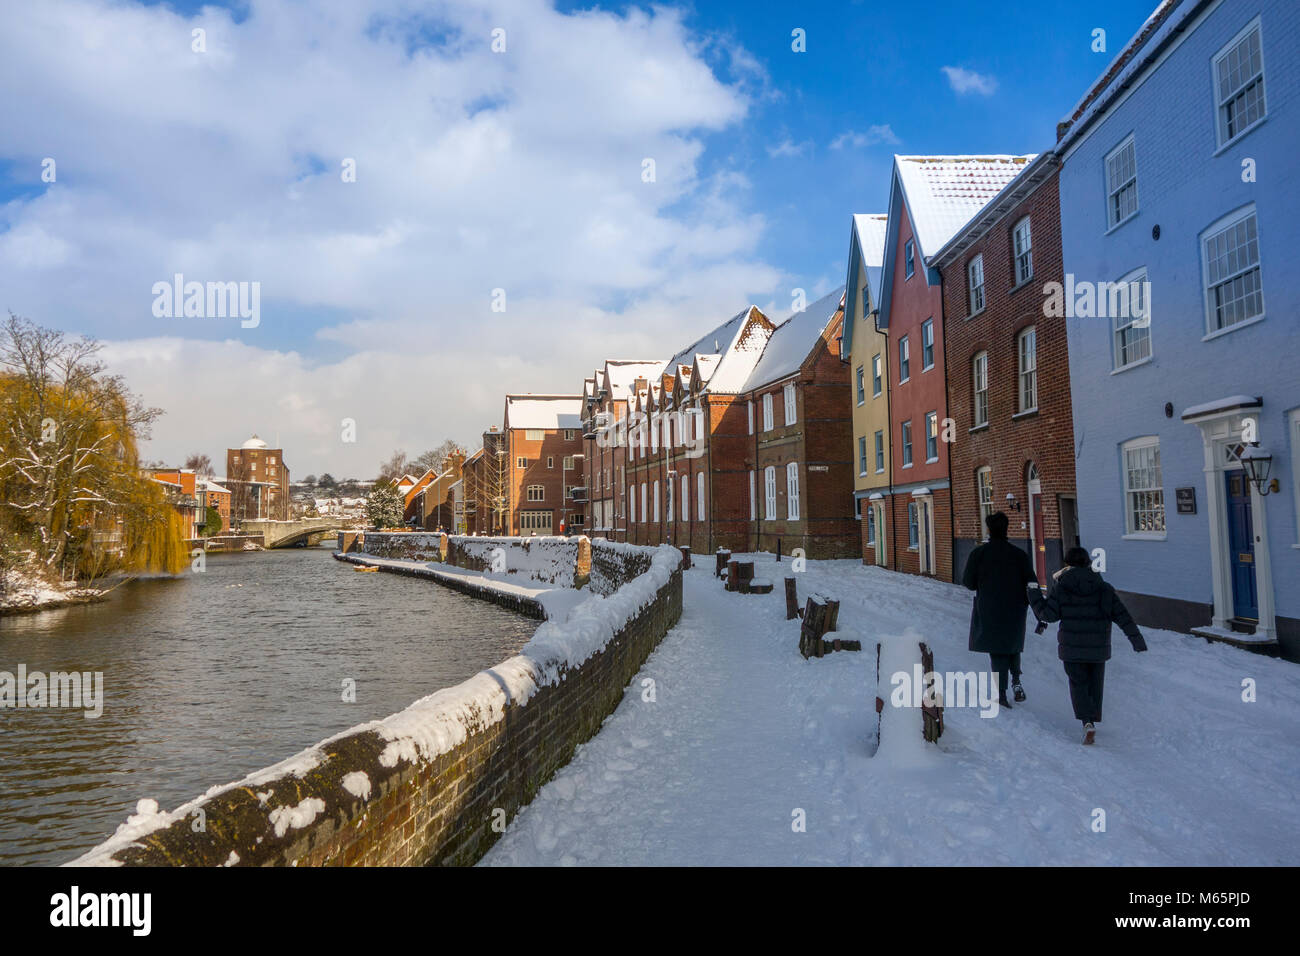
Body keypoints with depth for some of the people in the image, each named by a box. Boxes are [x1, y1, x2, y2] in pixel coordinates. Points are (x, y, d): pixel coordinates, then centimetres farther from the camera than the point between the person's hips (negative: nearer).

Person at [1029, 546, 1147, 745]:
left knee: (1078, 683, 6)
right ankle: (1094, 719, 28)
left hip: (1072, 648, -2)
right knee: (1095, 683, 20)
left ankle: (1087, 721, -13)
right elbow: (1122, 616, 1)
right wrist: (1136, 638, 4)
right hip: (1098, 647, 2)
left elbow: (1049, 614, -7)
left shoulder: (1060, 588, -7)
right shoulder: (1104, 589, 1)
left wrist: (1034, 596, 6)